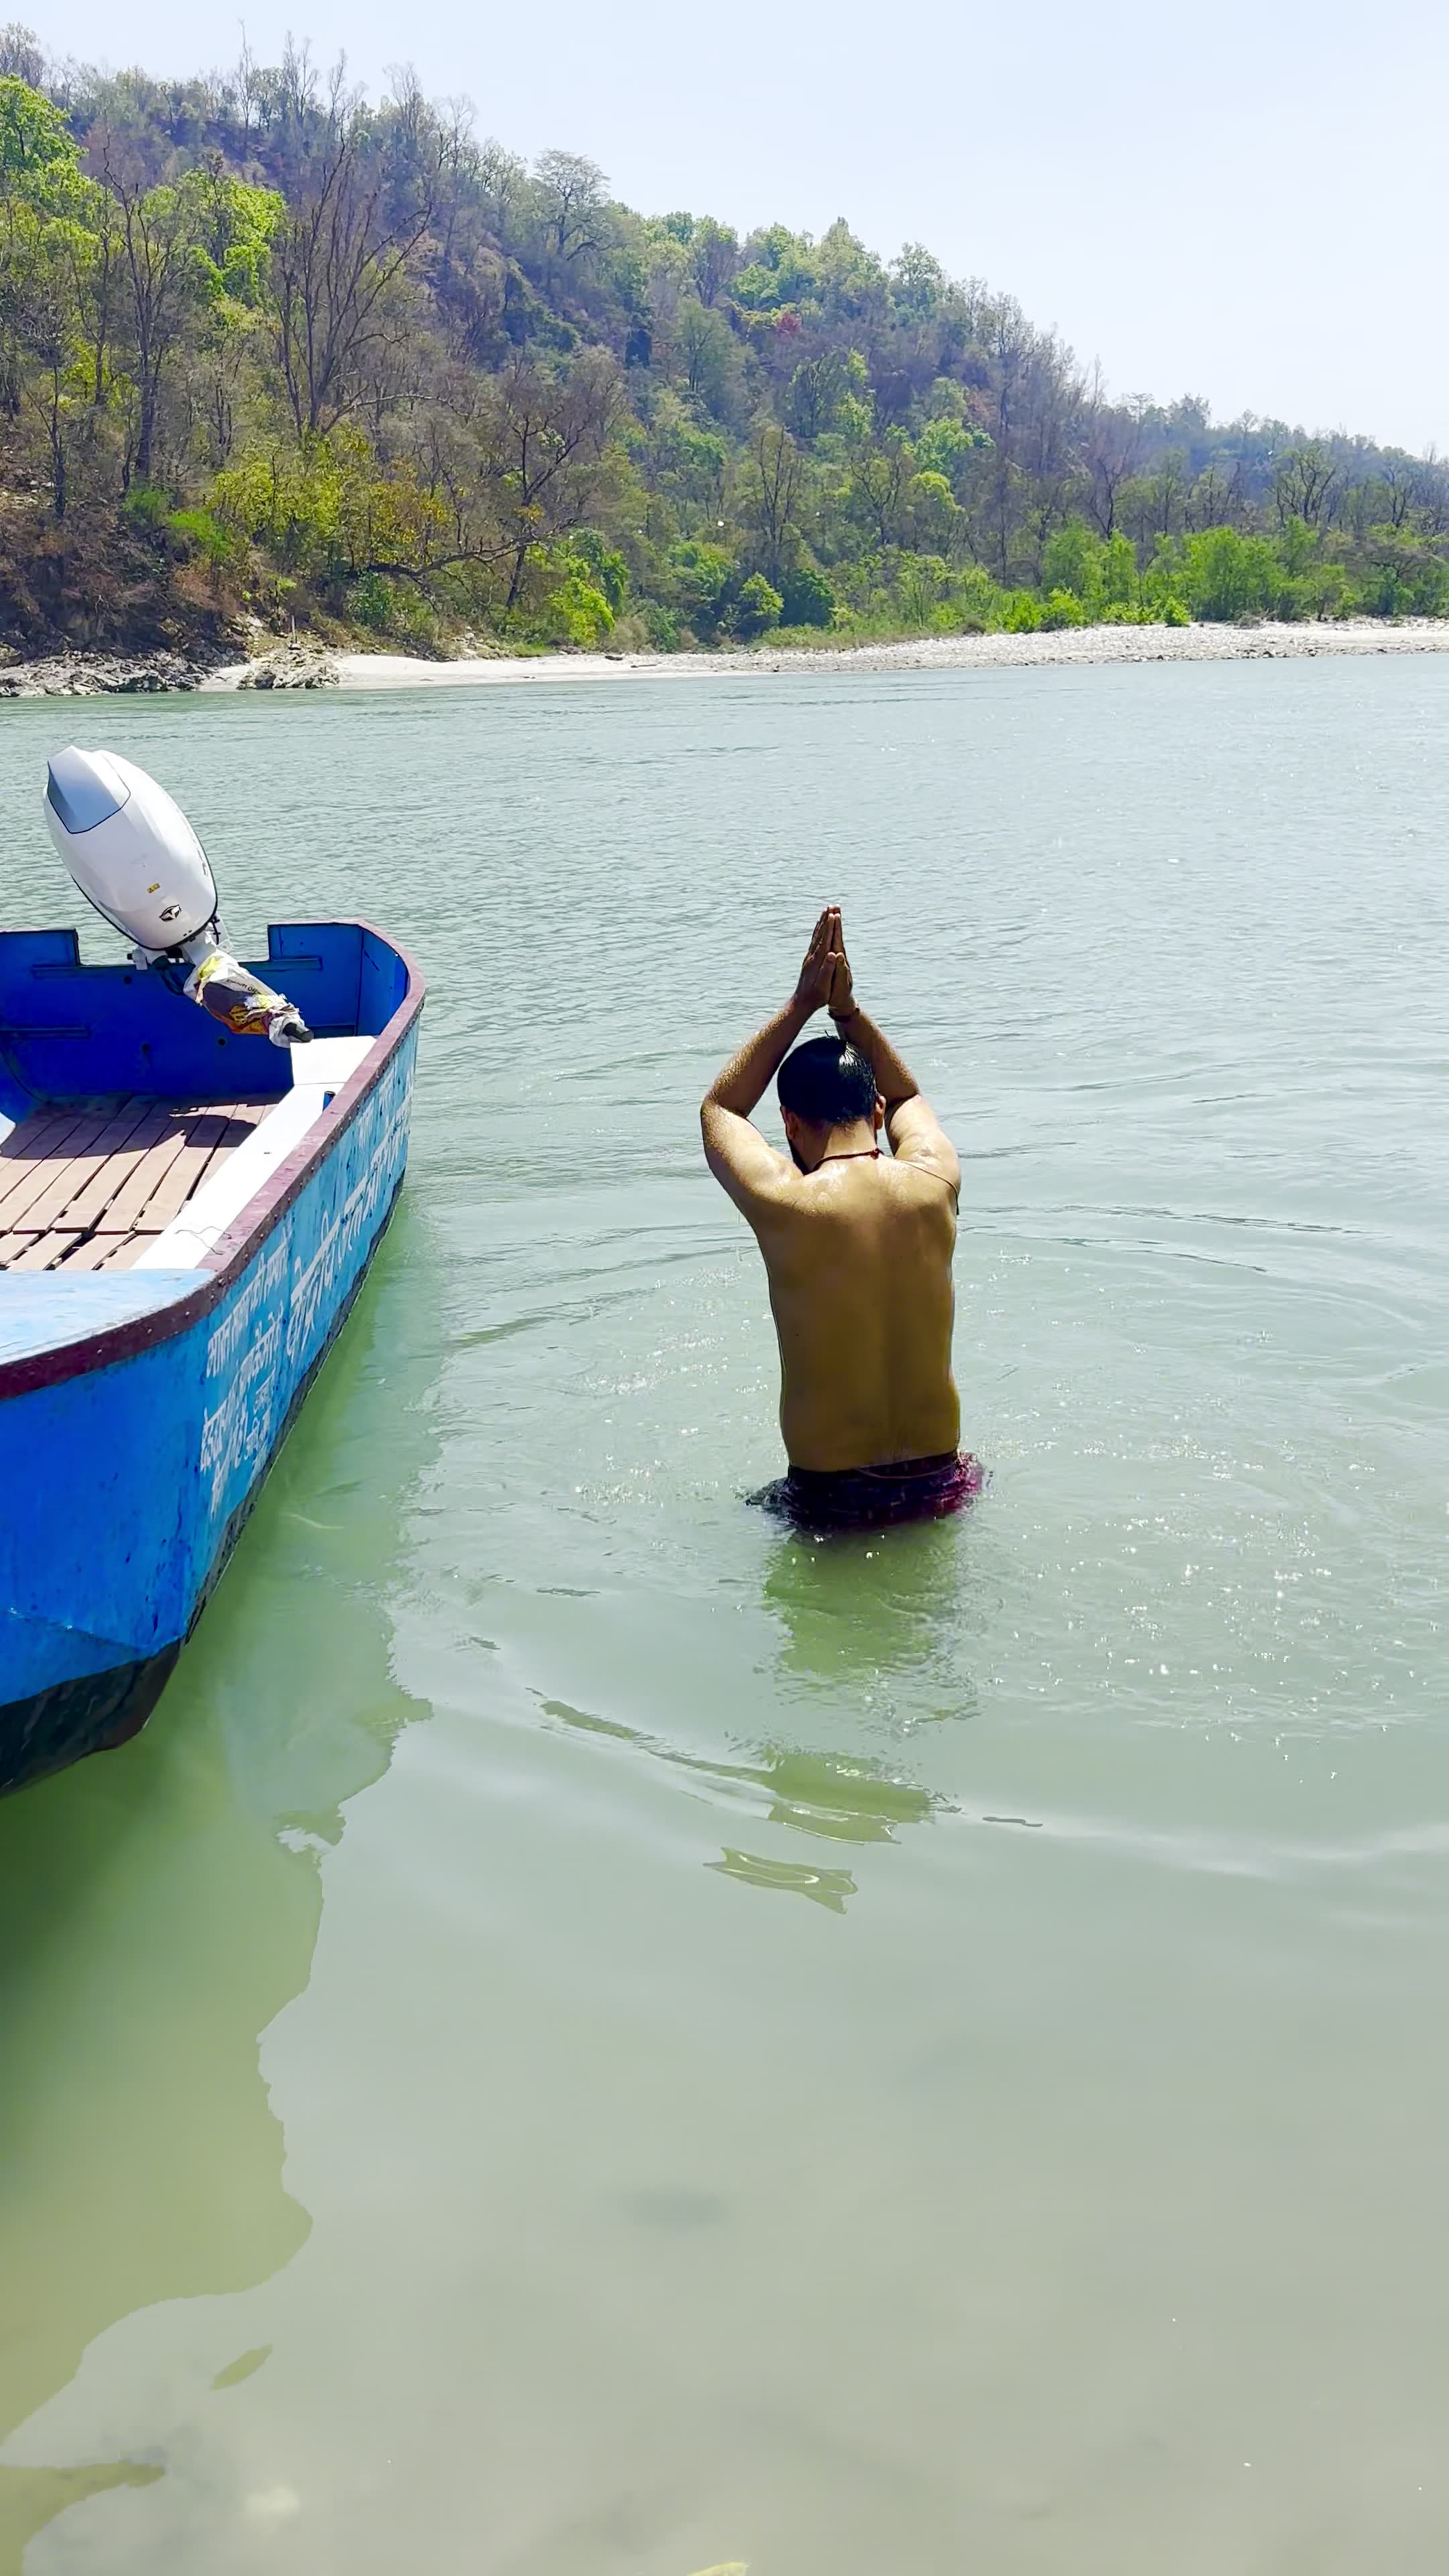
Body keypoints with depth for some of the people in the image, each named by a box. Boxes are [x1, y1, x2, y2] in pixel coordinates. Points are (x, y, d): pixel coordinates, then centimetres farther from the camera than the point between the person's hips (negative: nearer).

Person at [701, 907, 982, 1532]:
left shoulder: (784, 1207, -18)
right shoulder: (934, 1185, -8)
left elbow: (719, 1110, 6)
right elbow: (907, 1097, 18)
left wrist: (801, 1006, 5)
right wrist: (846, 1010, 10)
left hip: (830, 1500, -3)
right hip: (938, 1483, 3)